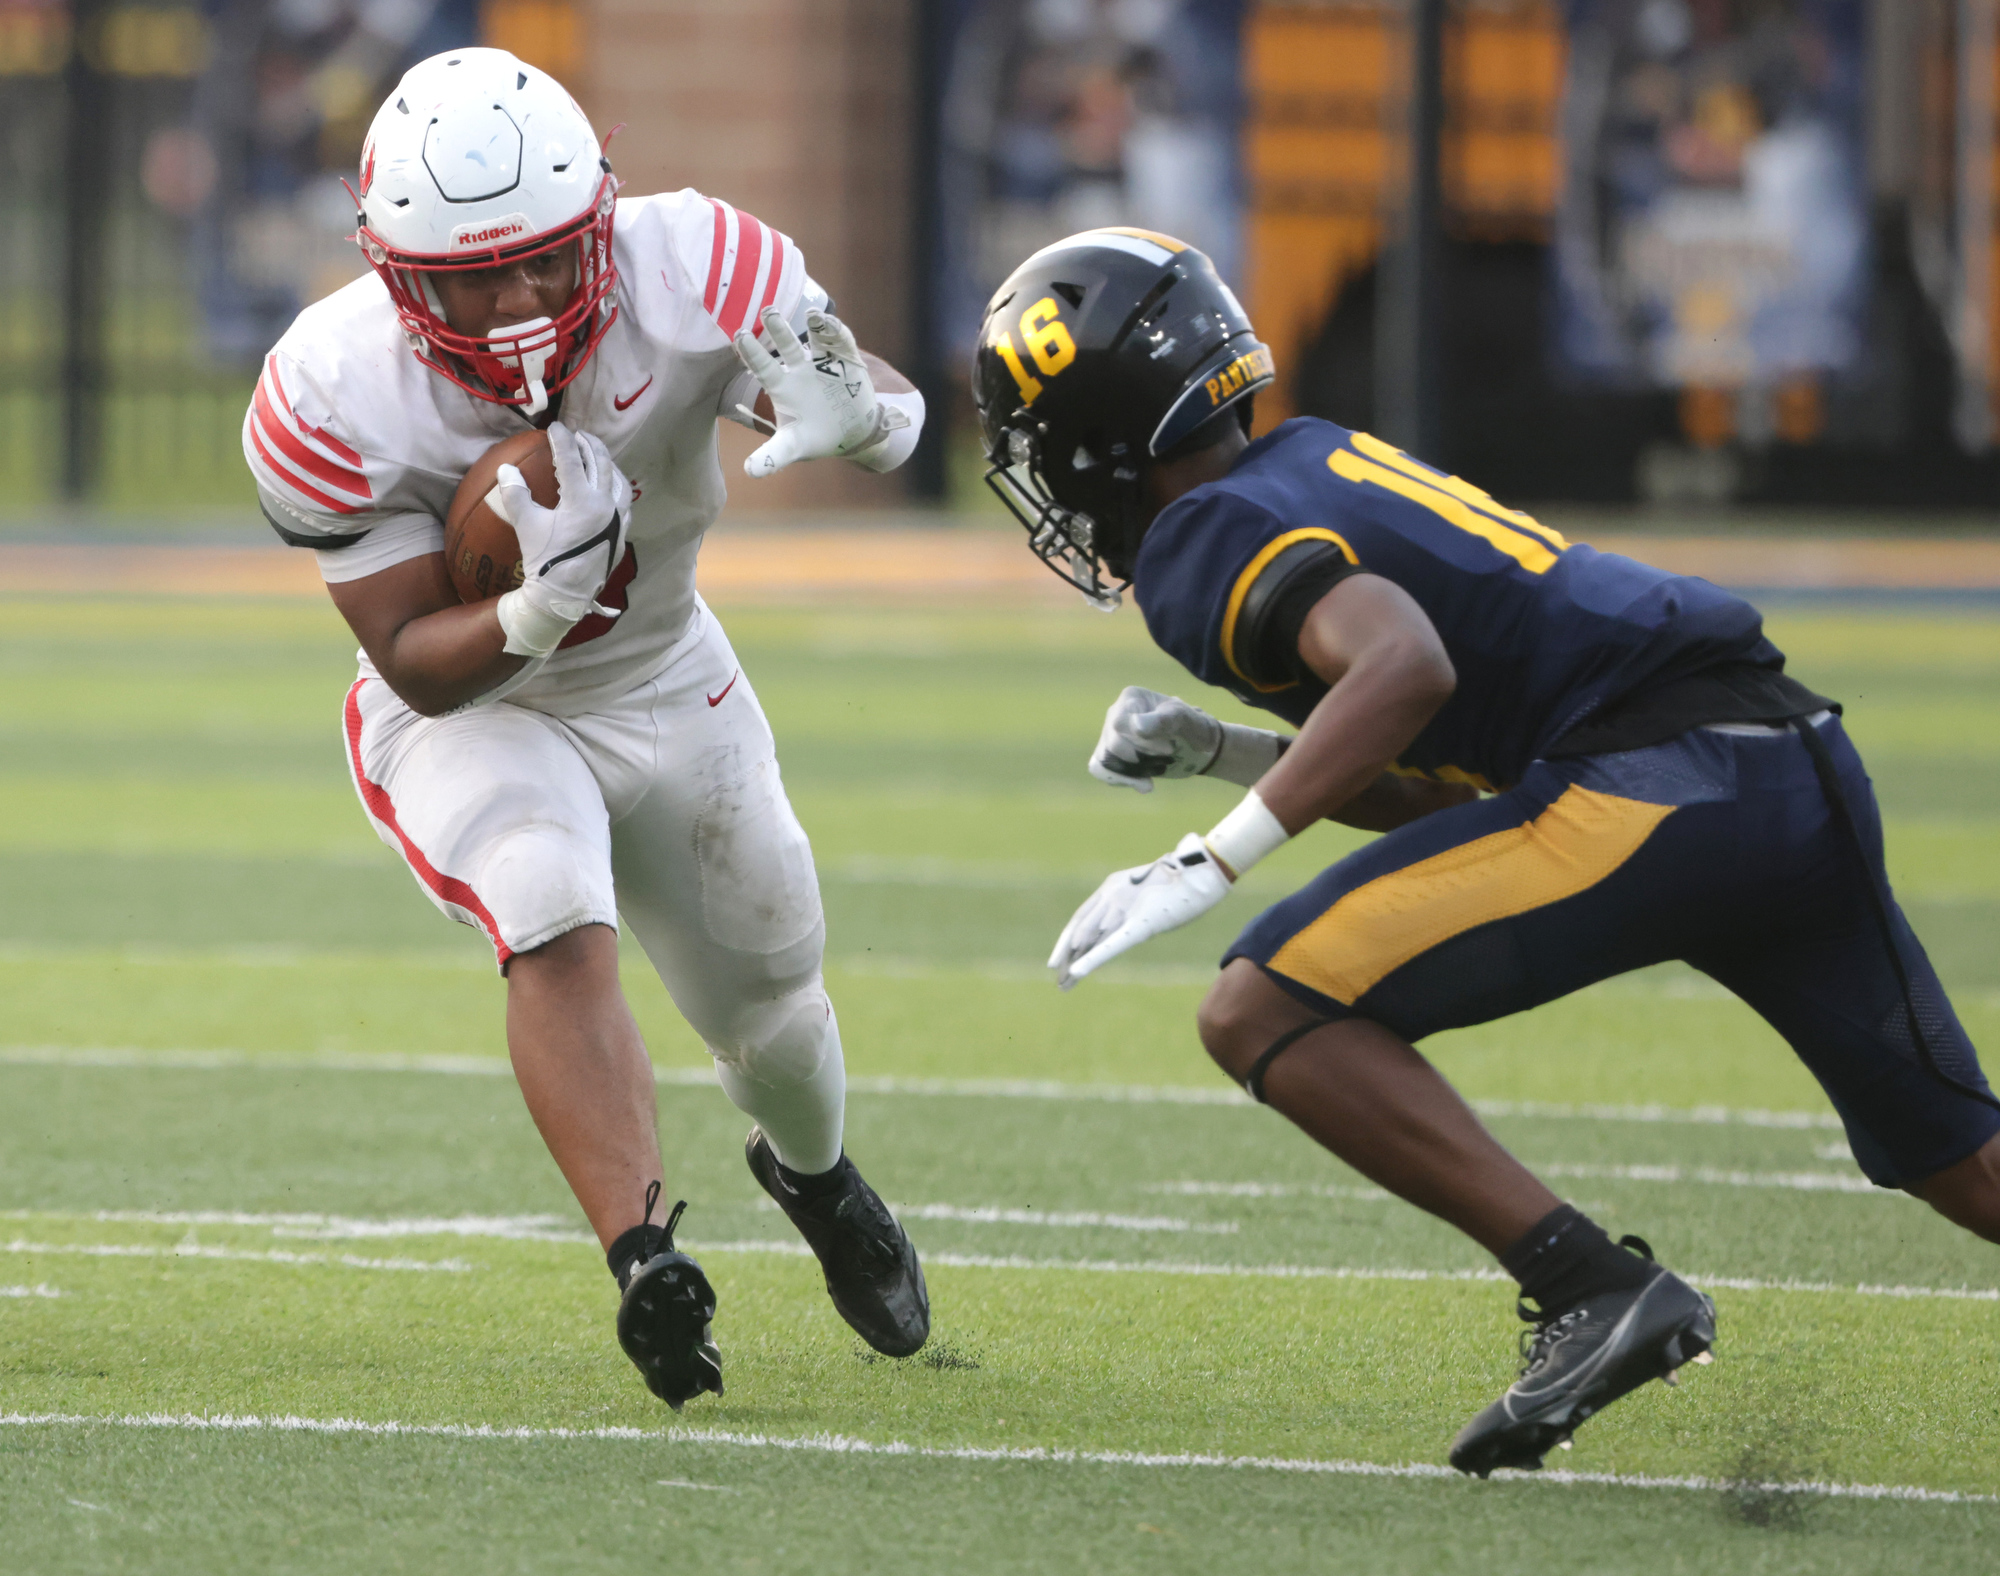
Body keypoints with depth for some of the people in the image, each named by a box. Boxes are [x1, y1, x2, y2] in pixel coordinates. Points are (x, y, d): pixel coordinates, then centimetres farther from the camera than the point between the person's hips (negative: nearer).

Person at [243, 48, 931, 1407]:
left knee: (768, 1004, 19)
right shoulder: (337, 401, -32)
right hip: (467, 710, -3)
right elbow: (419, 664, -25)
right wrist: (540, 607, -46)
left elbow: (895, 415, -16)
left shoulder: (688, 277, -29)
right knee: (558, 925, -33)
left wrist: (856, 413, -41)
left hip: (668, 684, 3)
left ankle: (813, 1175, 52)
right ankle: (645, 1258, -35)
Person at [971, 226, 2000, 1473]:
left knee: (1266, 1018, -8)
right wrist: (1220, 751, 21)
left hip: (1655, 783, -9)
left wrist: (1213, 861, -22)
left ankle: (1594, 1289, -13)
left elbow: (1407, 665, -23)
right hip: (1809, 757, 9)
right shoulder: (1324, 465, 25)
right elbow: (1438, 789, 29)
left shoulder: (1205, 540, -3)